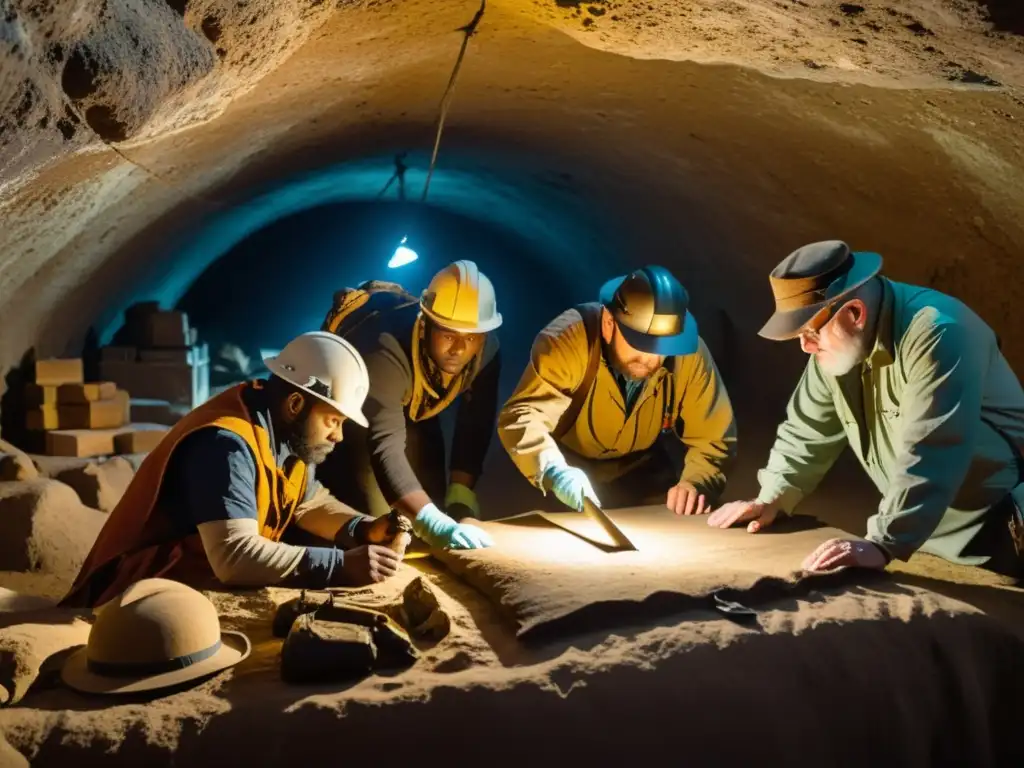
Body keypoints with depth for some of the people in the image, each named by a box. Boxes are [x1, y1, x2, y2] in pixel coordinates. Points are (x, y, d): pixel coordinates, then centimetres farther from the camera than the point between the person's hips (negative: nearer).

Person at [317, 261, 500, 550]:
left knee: (433, 502, 5)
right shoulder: (388, 350, -45)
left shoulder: (486, 351, -26)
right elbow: (385, 448, -54)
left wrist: (460, 499, -28)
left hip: (413, 410, 6)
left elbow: (475, 426, -16)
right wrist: (434, 524, -66)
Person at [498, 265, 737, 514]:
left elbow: (713, 438, -13)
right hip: (571, 464, -2)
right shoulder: (568, 339, -30)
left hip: (642, 472, 3)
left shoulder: (689, 354, -21)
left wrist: (695, 483, -35)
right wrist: (554, 470, -57)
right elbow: (521, 416, -37)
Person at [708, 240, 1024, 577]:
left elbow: (928, 457, -37)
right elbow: (808, 427, 9)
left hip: (995, 528, -7)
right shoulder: (835, 341, -3)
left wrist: (883, 544, -41)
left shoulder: (936, 334, -29)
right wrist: (771, 499, 2)